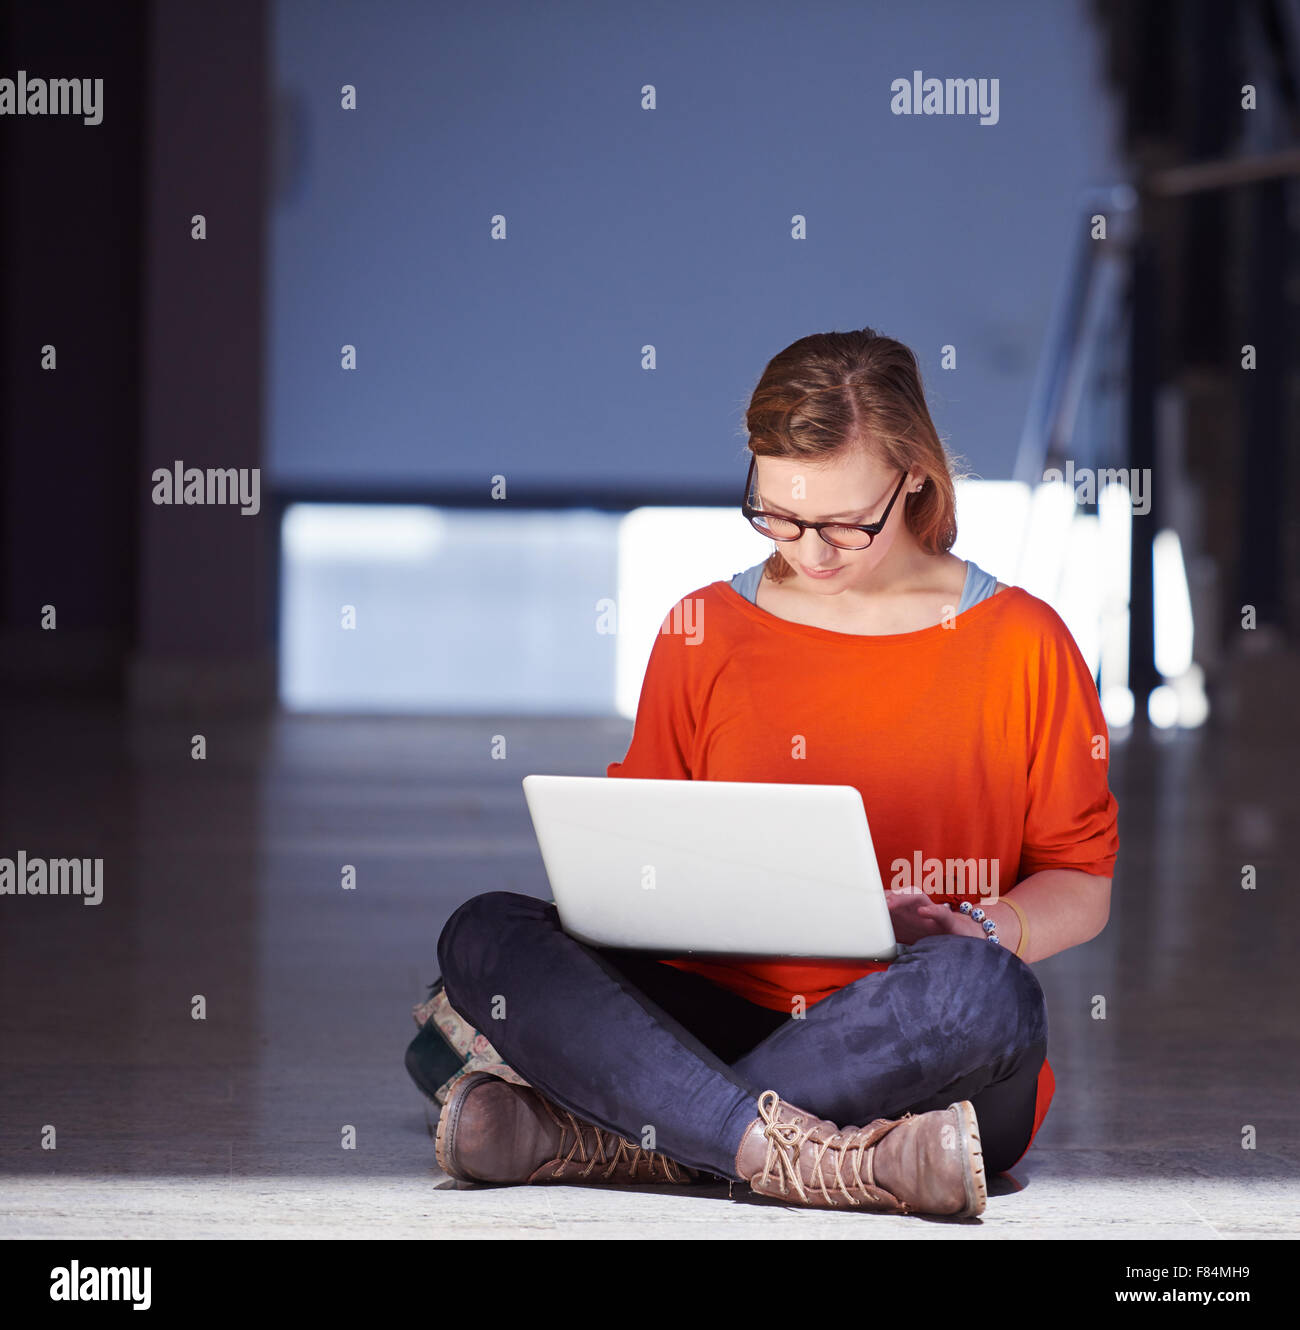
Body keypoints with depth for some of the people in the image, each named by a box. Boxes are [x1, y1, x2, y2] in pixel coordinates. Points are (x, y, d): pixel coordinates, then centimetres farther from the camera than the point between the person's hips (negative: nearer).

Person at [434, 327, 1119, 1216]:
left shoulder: (1020, 642, 3)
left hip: (914, 1062, -2)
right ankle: (819, 1163, -38)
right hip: (721, 1016, 2)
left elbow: (1081, 885, 7)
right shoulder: (704, 632, 11)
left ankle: (598, 1135, -28)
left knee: (980, 988, -38)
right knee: (483, 934, -21)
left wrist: (989, 933, -14)